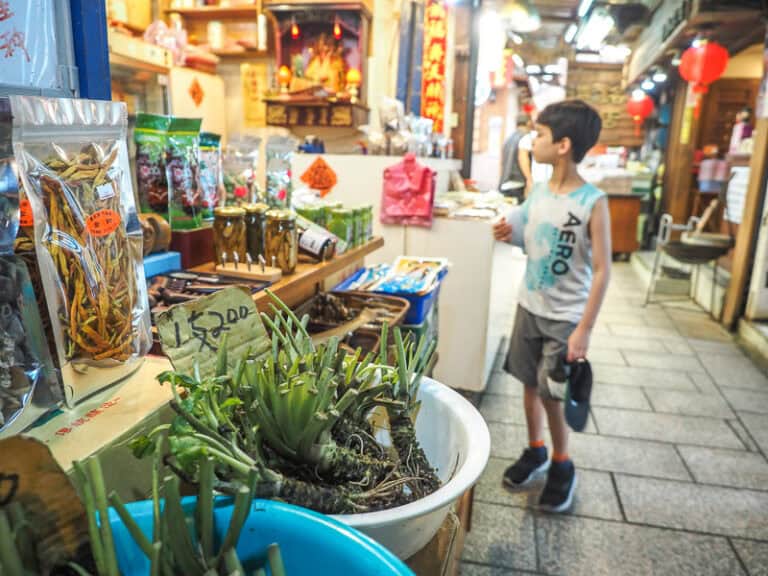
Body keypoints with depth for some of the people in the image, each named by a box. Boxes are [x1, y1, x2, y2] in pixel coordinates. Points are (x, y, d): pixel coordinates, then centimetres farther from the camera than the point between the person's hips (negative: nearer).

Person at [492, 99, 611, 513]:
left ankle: (562, 466, 29)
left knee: (551, 395, 4)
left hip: (566, 317, -6)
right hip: (530, 306, 6)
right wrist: (510, 235, -8)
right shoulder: (539, 190, 0)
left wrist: (584, 330, -17)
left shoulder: (593, 202, -19)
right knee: (530, 385, 16)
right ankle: (535, 452, 38)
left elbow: (602, 270, -16)